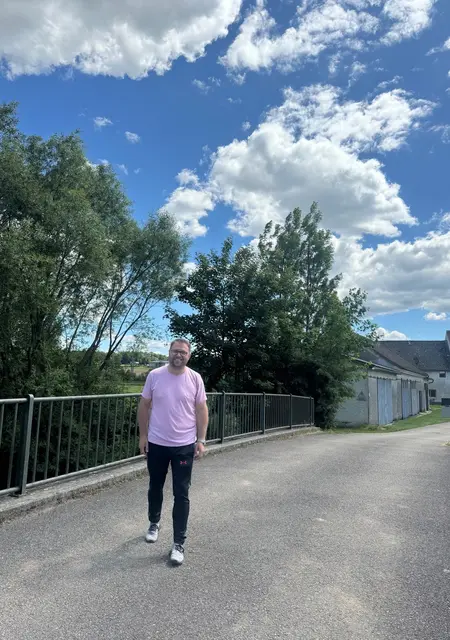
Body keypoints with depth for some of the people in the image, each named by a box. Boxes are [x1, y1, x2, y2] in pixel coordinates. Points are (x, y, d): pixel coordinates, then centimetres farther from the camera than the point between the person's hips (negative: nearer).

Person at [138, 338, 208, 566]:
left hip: (184, 446, -1)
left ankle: (179, 543, 14)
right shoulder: (154, 375, -6)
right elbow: (144, 406, 2)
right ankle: (154, 524, 46)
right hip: (156, 444, 2)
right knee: (155, 487, 21)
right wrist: (142, 435, 1)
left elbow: (201, 410, -2)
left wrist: (201, 440, -6)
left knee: (181, 495, 3)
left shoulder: (195, 378, -7)